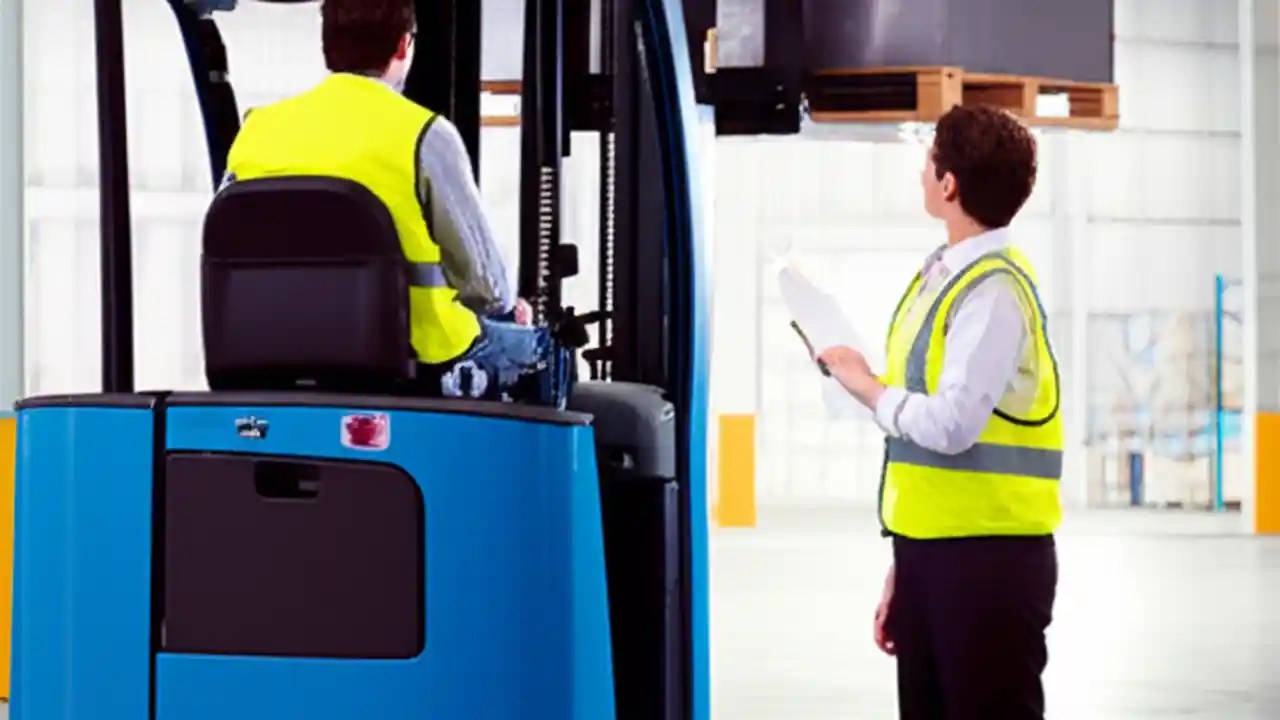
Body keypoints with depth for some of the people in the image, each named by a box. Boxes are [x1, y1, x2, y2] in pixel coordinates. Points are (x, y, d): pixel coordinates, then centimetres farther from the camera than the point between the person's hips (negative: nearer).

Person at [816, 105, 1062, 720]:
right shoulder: (938, 278, 12)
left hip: (987, 554, -9)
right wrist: (903, 560, 18)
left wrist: (866, 386, -8)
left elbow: (950, 425, -25)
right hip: (930, 549, 9)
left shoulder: (993, 291, -14)